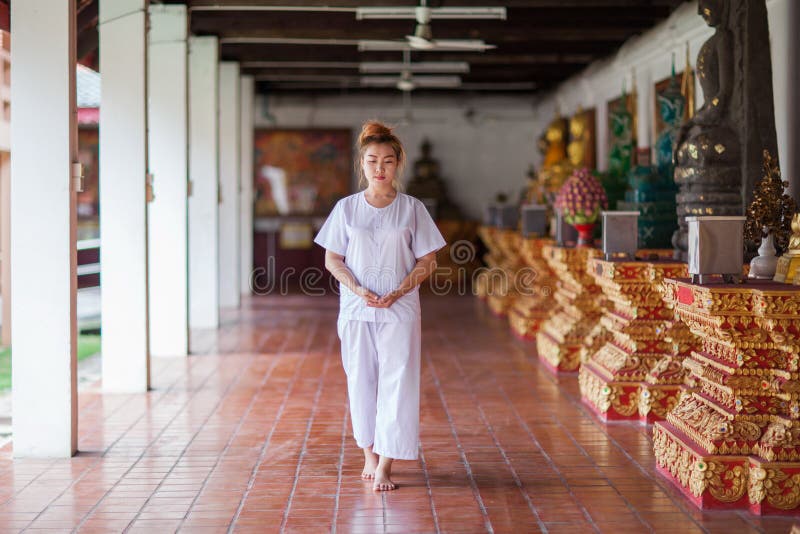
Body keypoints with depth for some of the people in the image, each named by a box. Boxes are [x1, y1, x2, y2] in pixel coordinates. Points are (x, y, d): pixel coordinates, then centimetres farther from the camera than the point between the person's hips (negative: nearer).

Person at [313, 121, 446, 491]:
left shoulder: (412, 209, 0)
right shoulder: (346, 208, 3)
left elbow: (427, 261, 1)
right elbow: (332, 259, 4)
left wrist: (399, 291, -14)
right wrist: (358, 290, -12)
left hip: (400, 309, -1)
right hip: (356, 308, 1)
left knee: (396, 381, -7)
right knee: (361, 380, 7)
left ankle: (385, 466, -6)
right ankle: (369, 453, 25)